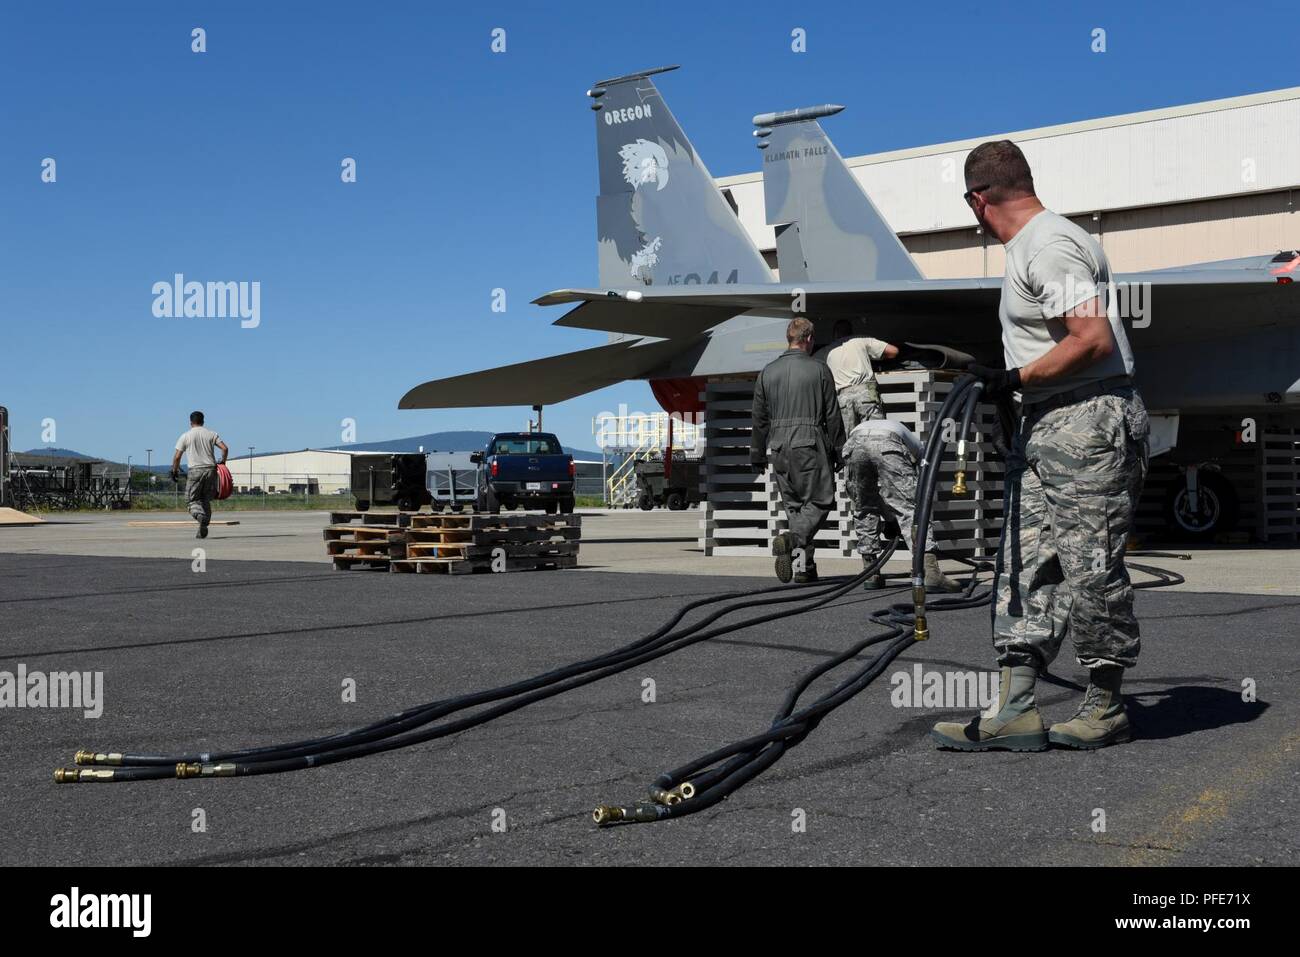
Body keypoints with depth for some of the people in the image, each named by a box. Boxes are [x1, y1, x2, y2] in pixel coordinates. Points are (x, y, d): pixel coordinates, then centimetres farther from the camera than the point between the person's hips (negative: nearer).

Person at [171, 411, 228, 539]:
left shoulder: (186, 436, 3)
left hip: (195, 471, -3)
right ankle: (202, 530, 8)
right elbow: (225, 448, 0)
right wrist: (222, 462, 16)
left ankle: (200, 516, -28)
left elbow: (177, 456, 0)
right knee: (206, 500, 12)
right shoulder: (211, 434, 9)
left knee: (193, 499, 4)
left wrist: (174, 471, 13)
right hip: (211, 469, 3)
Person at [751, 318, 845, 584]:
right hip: (811, 446, -4)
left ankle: (806, 567, 6)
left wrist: (757, 454, 19)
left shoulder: (768, 372, 9)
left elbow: (759, 419, 12)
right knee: (819, 502, 1)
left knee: (794, 506, 11)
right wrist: (839, 452, 6)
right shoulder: (819, 370, 0)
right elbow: (832, 416, -1)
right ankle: (791, 540, -24)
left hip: (780, 449, 4)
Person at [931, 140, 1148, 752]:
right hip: (1043, 427, 11)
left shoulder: (1049, 245, -13)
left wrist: (1016, 379, -17)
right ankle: (1015, 710, 6)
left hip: (1089, 424, -11)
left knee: (1090, 569, -3)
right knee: (1023, 569, 6)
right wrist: (1010, 381, 20)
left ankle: (1106, 708, 11)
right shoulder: (1028, 247, 19)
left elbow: (1093, 339, -22)